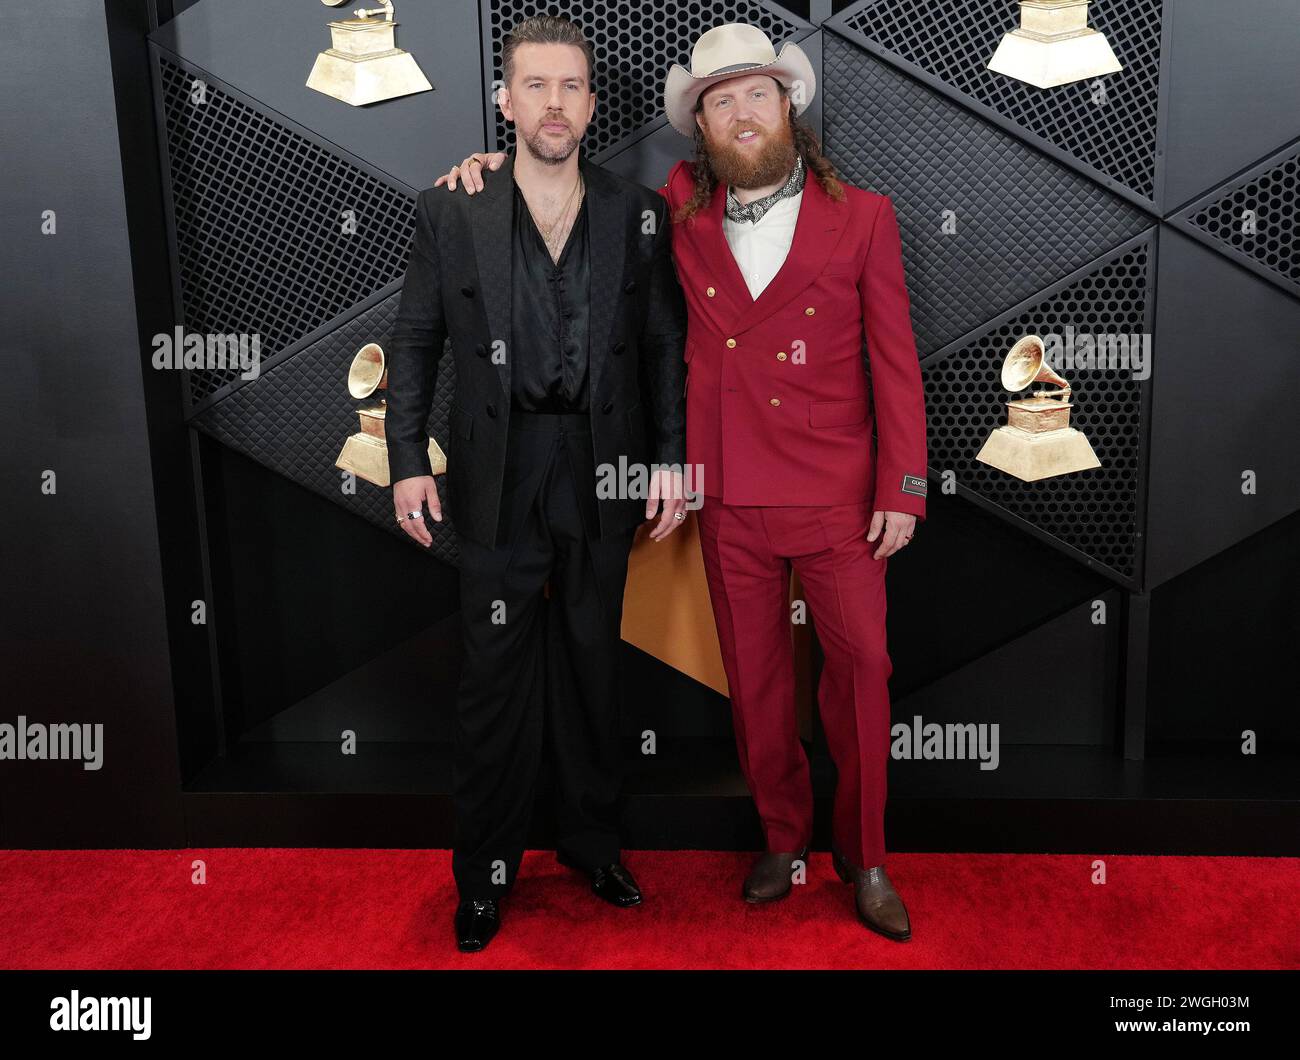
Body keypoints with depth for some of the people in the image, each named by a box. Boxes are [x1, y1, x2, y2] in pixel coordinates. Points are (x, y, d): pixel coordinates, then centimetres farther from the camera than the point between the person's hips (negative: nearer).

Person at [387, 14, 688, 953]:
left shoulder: (639, 214, 3)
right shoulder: (450, 213, 0)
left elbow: (666, 346, 5)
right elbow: (416, 342, 3)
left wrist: (671, 459, 0)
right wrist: (409, 461, -5)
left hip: (604, 477, 2)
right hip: (498, 479, -1)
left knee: (594, 663, 14)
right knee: (495, 675, 6)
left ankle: (594, 840, 31)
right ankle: (488, 867, 22)